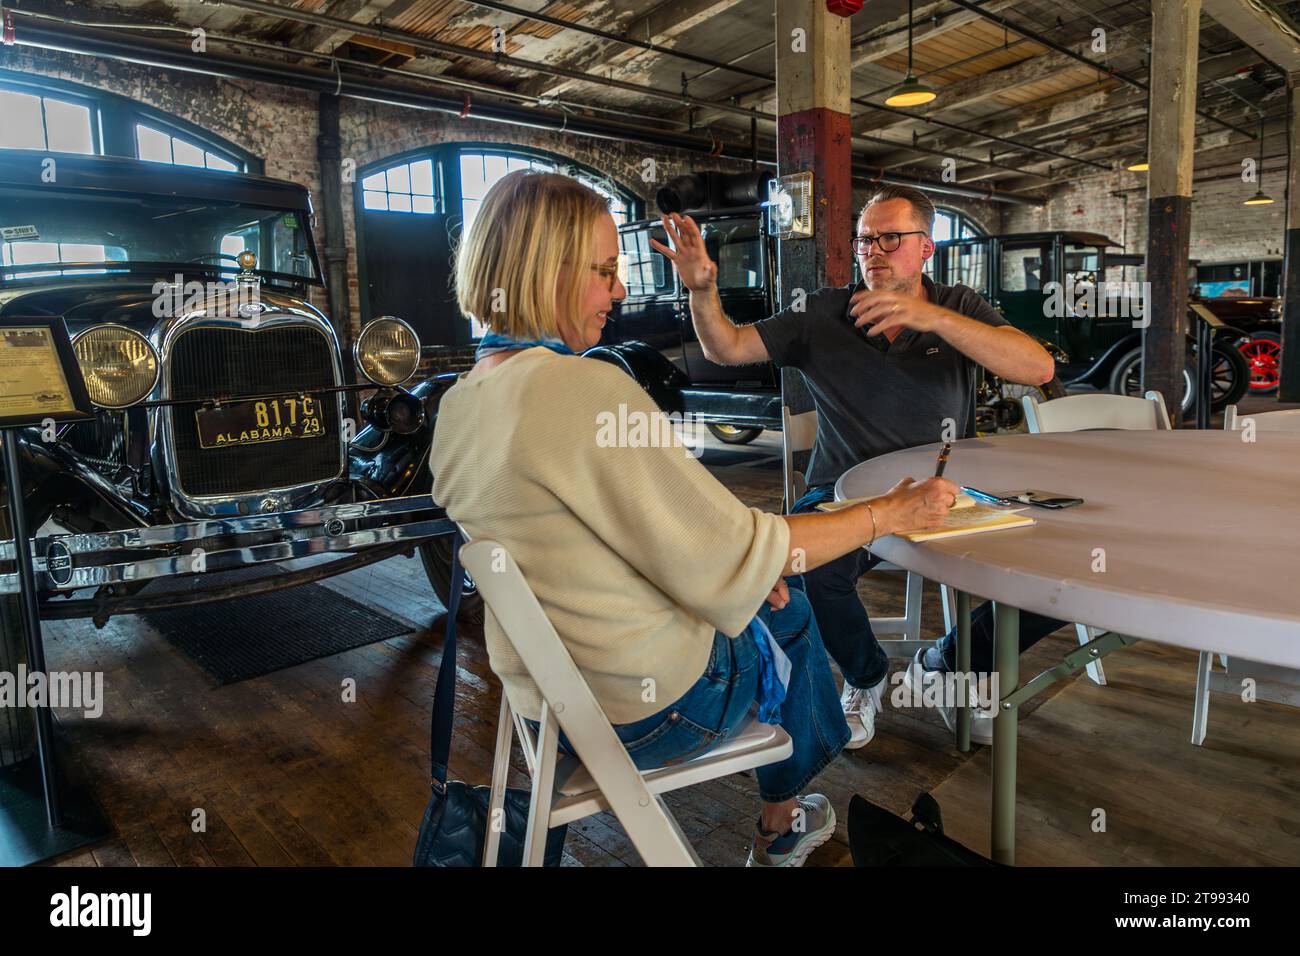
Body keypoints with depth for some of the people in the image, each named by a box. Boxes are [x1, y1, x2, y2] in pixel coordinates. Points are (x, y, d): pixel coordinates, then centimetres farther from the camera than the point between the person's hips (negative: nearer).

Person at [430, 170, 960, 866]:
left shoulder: (457, 405, 0)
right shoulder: (581, 387, -28)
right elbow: (736, 556, -23)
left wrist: (745, 572, 8)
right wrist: (893, 512, -10)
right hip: (645, 711, -7)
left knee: (776, 601, 25)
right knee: (789, 616, 20)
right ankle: (780, 828, 42)